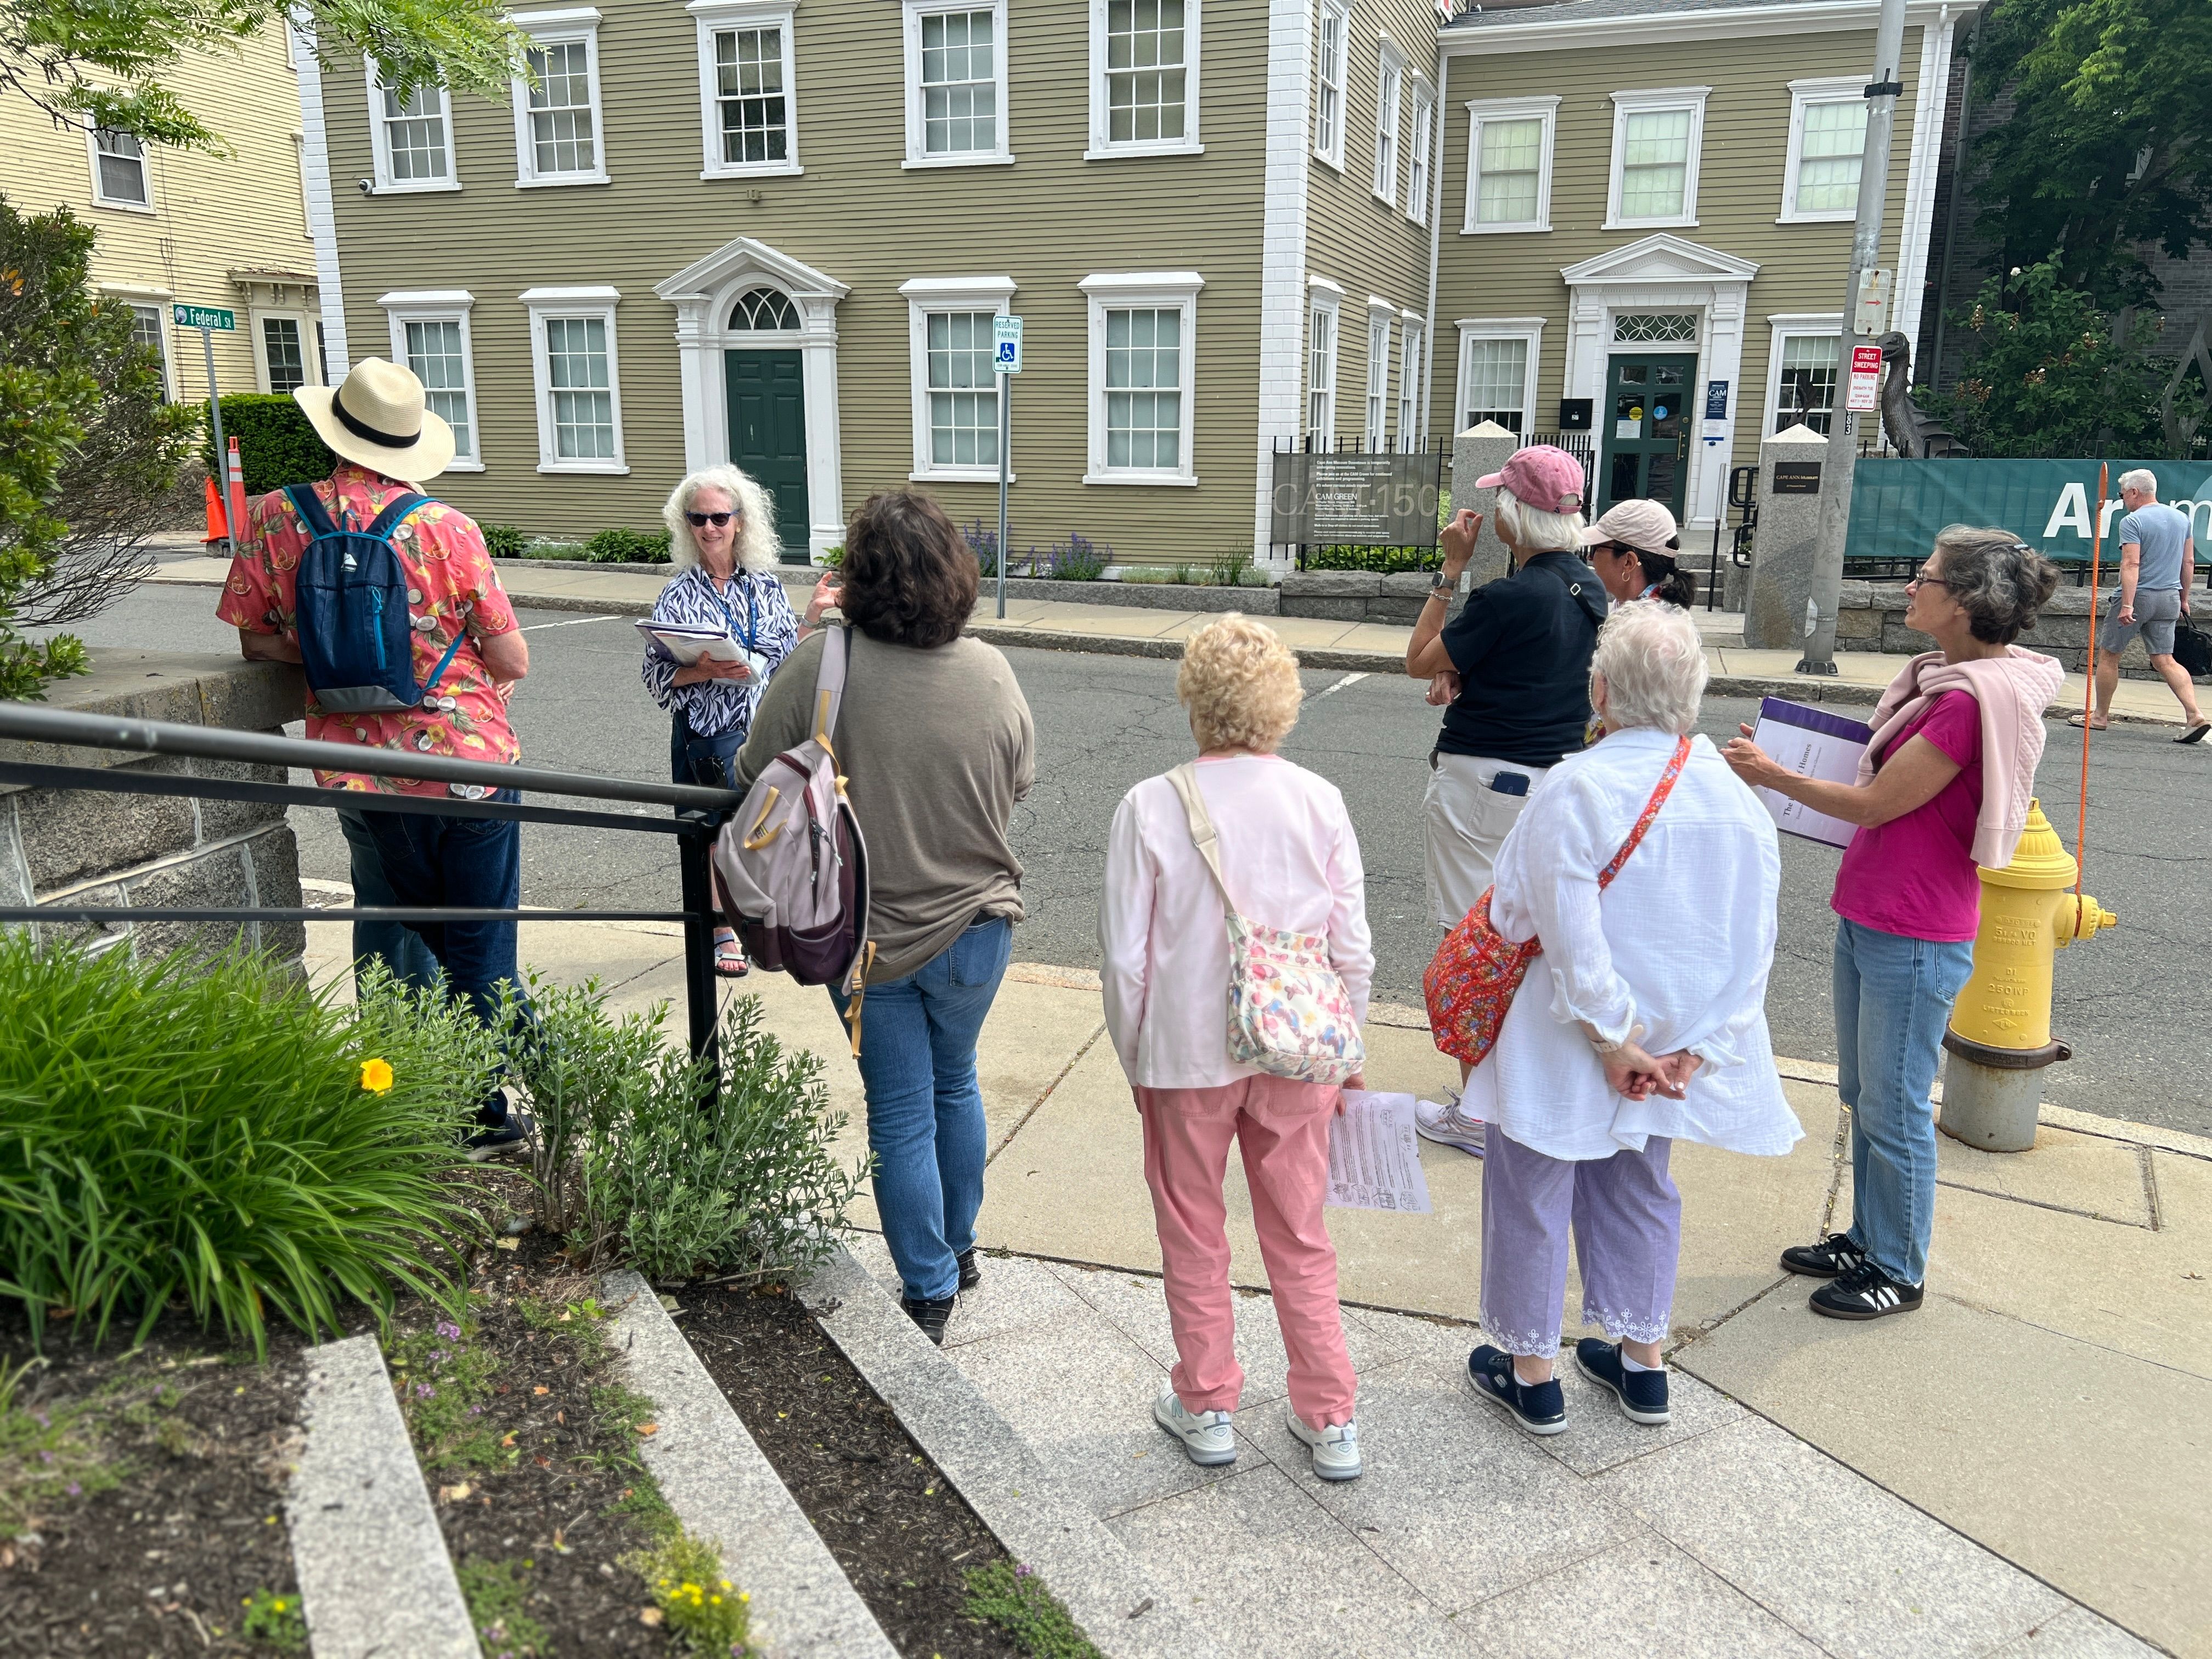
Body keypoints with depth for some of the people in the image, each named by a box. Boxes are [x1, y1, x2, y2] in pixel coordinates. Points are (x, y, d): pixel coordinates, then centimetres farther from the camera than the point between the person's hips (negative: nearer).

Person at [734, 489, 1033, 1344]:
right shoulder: (990, 671, -12)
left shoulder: (821, 665, -19)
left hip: (869, 934, -2)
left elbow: (751, 779, -7)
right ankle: (959, 1249, 41)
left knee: (901, 1114, 12)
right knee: (954, 1085, 25)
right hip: (974, 924, 3)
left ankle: (930, 1291, 23)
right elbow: (1019, 782, 2)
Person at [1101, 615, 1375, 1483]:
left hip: (1187, 1054, -2)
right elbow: (1354, 950, -2)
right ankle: (1331, 1421, 27)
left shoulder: (1149, 807, -14)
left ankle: (1206, 1408, 32)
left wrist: (1135, 1058, 4)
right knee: (1301, 1239, 18)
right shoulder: (1320, 802, -7)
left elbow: (1126, 957, -10)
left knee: (1194, 1238, 17)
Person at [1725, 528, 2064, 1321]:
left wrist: (1773, 775, -9)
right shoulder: (1940, 678, 9)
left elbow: (1875, 804, -19)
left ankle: (1897, 1272, 21)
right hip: (1866, 921, 10)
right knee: (1861, 1093, 19)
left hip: (1915, 941, -10)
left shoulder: (1976, 699, -22)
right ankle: (1868, 1240, 35)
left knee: (1893, 1109, 4)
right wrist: (1779, 764, 8)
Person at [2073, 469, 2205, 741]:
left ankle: (2101, 716, 14)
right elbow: (2189, 562, 14)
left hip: (2138, 596, -7)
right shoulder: (2182, 518, 11)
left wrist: (2127, 605, -25)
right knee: (2165, 660, 5)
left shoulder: (2132, 522, -12)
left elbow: (2131, 564, -21)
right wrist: (2183, 599, 22)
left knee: (2108, 655, 8)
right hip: (2169, 599, 7)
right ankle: (2194, 715, -10)